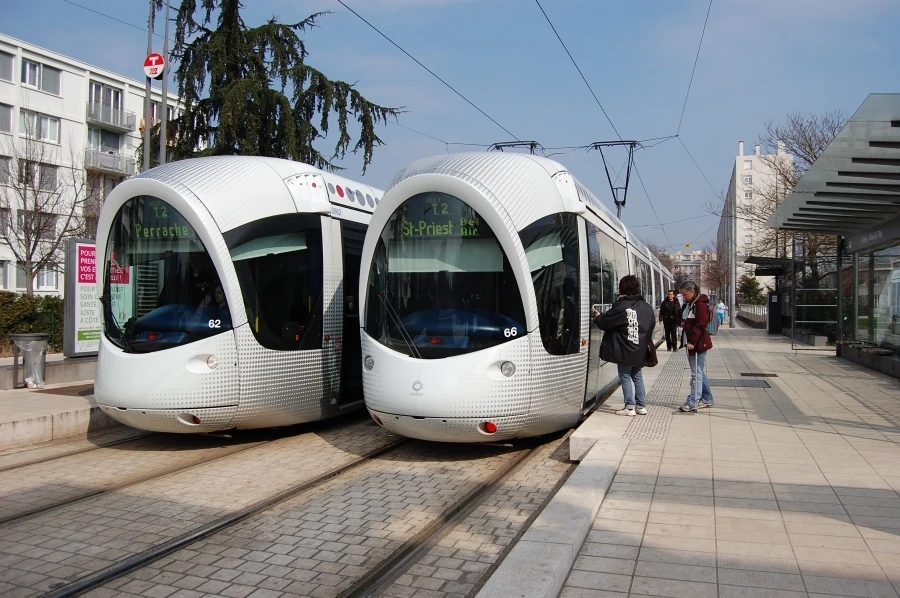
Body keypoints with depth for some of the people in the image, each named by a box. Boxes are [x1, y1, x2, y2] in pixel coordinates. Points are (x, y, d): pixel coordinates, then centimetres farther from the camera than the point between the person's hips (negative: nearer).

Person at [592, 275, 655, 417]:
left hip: (624, 351, -6)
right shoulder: (647, 307, 5)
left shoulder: (621, 306, -15)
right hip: (640, 351, 6)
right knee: (637, 376, 17)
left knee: (625, 376, 3)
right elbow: (652, 325, 13)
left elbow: (604, 323, -12)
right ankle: (641, 406, 19)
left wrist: (596, 315, 8)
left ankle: (629, 407, 2)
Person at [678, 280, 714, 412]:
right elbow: (685, 321, 24)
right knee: (700, 372, 16)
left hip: (698, 344, -10)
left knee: (697, 373, -6)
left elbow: (700, 325, -21)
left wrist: (692, 341, -23)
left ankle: (693, 402, -5)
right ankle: (707, 399, 25)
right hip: (691, 342, 10)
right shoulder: (688, 304, 14)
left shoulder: (701, 304, -15)